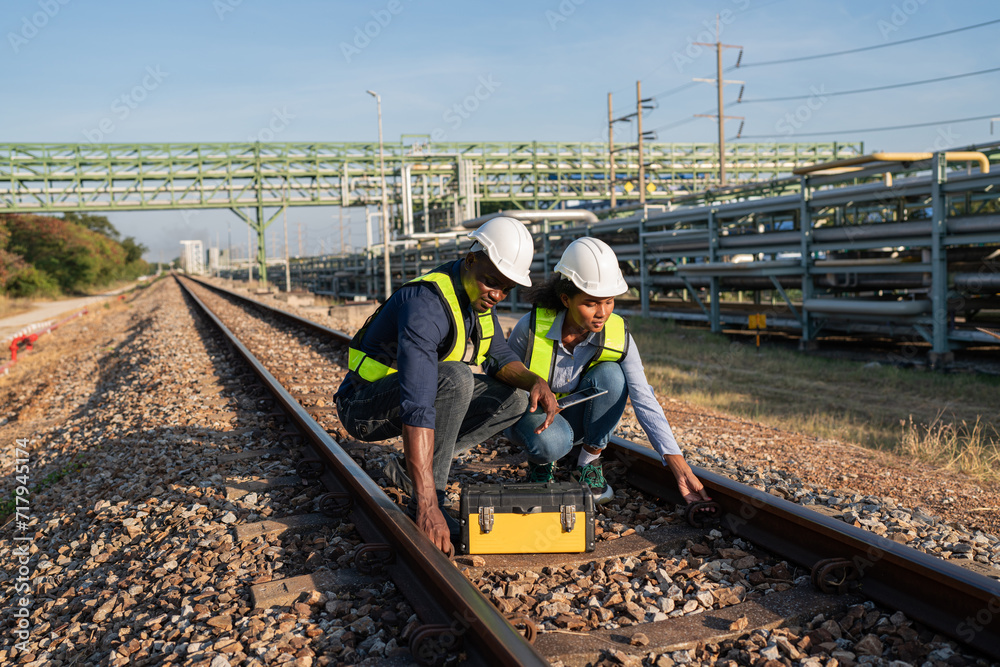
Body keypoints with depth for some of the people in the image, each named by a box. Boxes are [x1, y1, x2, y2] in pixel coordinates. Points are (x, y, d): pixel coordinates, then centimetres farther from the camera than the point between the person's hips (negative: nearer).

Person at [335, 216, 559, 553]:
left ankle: (410, 467, 2)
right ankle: (428, 497, -21)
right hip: (366, 406, -9)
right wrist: (428, 506, -47)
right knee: (455, 378, -34)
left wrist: (535, 381, -20)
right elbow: (417, 409, -42)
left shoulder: (477, 294, -2)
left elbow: (501, 356, 5)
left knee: (514, 398, -2)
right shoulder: (427, 303, -32)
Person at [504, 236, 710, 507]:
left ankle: (588, 463, -9)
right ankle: (541, 461, 1)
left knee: (610, 374, -29)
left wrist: (681, 469, -31)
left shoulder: (618, 337, -21)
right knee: (553, 442, -39)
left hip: (577, 420, 3)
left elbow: (645, 402, -24)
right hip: (532, 415, -2)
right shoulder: (531, 327, -26)